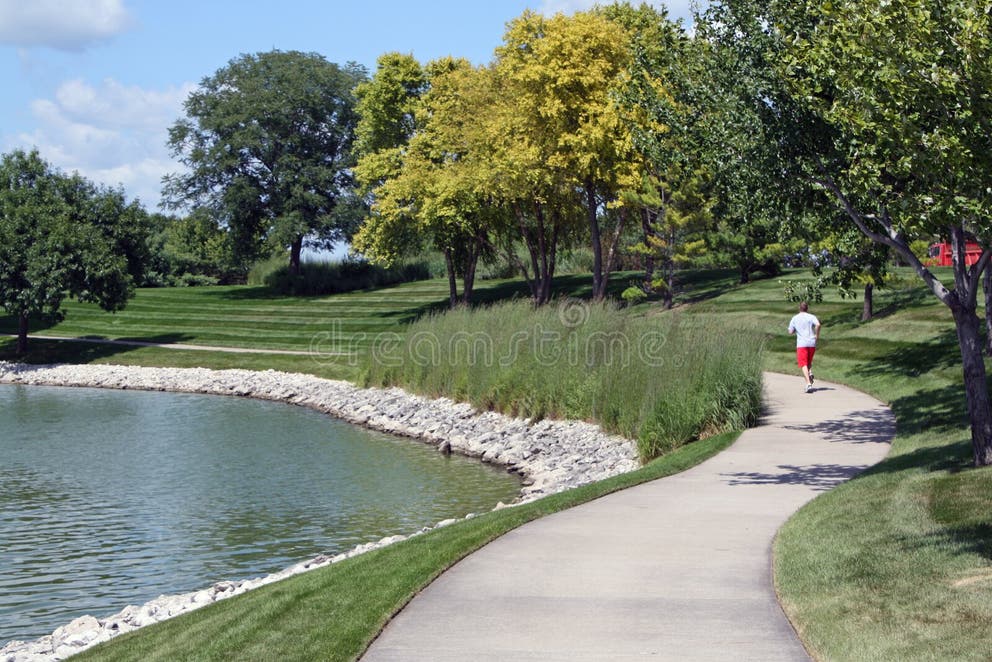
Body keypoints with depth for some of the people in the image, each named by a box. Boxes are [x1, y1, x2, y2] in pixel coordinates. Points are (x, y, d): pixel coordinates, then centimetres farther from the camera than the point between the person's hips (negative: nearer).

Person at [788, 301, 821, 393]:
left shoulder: (794, 318, 6)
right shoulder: (811, 317, 2)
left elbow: (790, 332, 6)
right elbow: (818, 324, -17)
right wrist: (817, 335, -5)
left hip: (801, 344, -1)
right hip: (812, 343, 1)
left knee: (803, 364, -7)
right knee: (809, 361, 24)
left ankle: (808, 383, -23)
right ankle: (810, 373, -5)